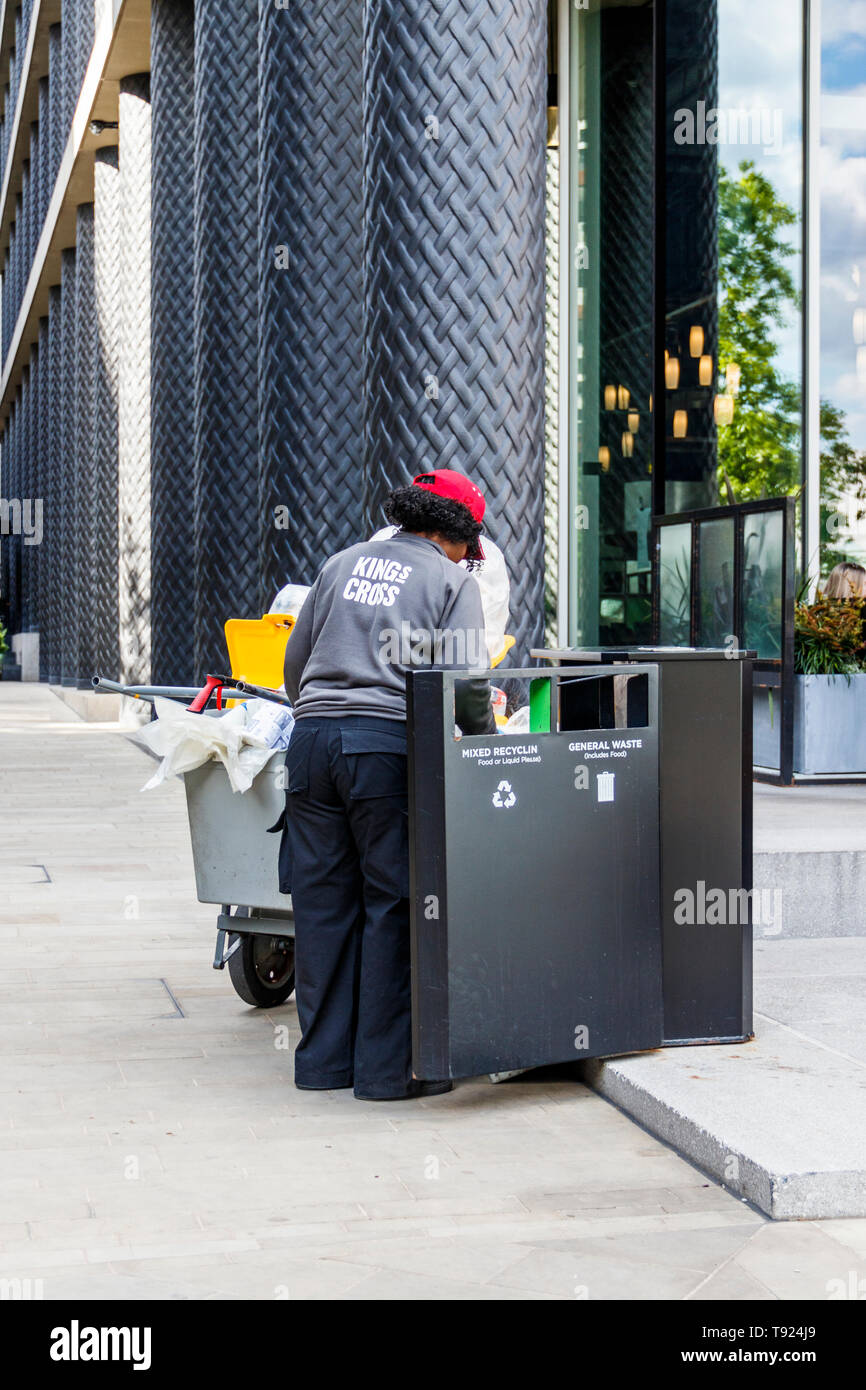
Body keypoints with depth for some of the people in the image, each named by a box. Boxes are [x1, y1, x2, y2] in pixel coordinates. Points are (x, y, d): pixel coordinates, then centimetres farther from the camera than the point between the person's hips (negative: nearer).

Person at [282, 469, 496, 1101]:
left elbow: (296, 658, 20)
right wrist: (485, 736, 11)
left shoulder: (345, 562, 19)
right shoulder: (453, 581, 4)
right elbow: (466, 681, -6)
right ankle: (387, 1066, 5)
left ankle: (324, 1058, 18)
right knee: (394, 903, 2)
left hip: (311, 739, 5)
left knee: (323, 900, 10)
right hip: (388, 744, -5)